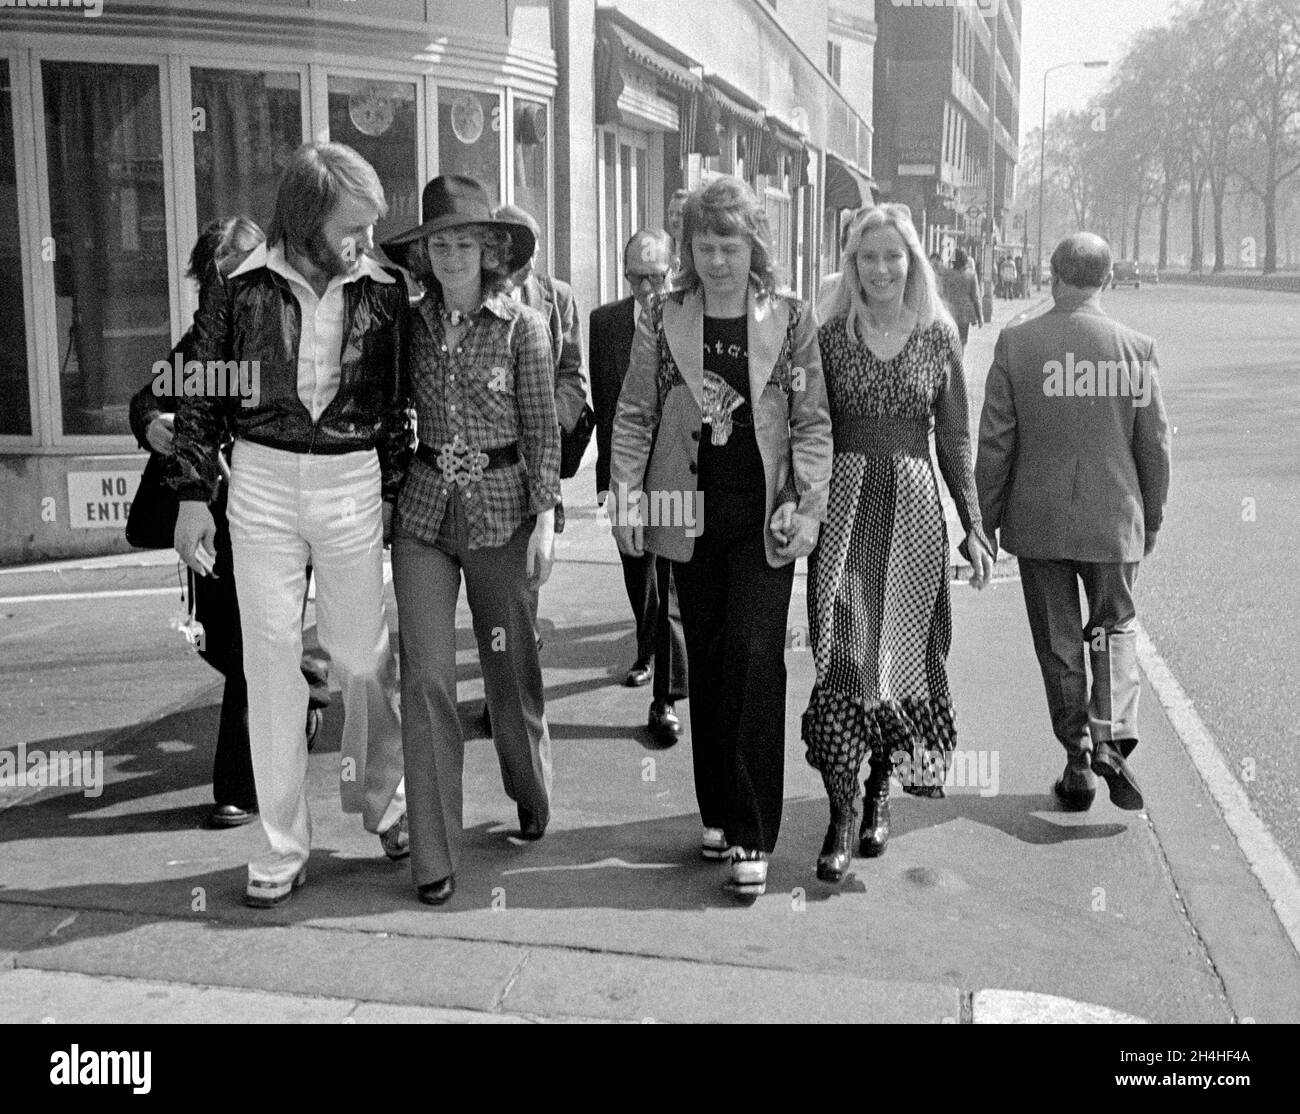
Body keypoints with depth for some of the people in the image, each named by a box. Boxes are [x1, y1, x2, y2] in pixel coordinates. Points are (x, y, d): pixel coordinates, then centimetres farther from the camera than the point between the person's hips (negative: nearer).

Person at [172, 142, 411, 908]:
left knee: (365, 655, 6)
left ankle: (380, 795, 32)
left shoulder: (383, 292, -1)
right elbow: (202, 398, 4)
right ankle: (285, 845, 15)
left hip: (353, 483, 0)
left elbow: (396, 400, 5)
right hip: (263, 483, 0)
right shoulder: (243, 289, -3)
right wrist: (194, 494, 0)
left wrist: (395, 491, 3)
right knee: (272, 663, 4)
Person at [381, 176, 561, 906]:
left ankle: (531, 793, 39)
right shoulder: (411, 323, 4)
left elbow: (544, 430, -4)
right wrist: (387, 498, 7)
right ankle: (435, 856, 4)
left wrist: (545, 518, -10)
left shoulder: (522, 326, -4)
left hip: (501, 506, -2)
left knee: (511, 667, 11)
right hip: (423, 509, 2)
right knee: (426, 677, -4)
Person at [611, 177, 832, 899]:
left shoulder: (792, 319, 0)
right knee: (707, 663, 10)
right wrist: (627, 494, -4)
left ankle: (752, 836, -1)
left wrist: (805, 503, -9)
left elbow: (813, 423, 0)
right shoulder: (663, 320, 4)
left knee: (755, 657, -9)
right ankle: (718, 812, 24)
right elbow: (635, 415, 5)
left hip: (764, 515, -2)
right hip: (692, 513, 2)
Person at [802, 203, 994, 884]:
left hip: (912, 506, 1)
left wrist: (973, 526, 5)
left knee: (901, 651, 5)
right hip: (843, 503, -1)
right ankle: (842, 811, -2)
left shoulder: (938, 338, 5)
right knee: (842, 655, -7)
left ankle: (879, 790, 23)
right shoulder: (831, 336, 4)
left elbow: (954, 440, 8)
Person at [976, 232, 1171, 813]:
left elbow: (995, 443, -6)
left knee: (1058, 643, 11)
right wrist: (1152, 518, 13)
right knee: (1115, 625, 17)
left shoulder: (1015, 344, -7)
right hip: (1114, 520, 1)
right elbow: (1154, 444, 0)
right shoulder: (1134, 347, -5)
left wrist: (985, 520, 3)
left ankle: (1078, 761, 16)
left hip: (1038, 520, 0)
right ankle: (1112, 737, -3)